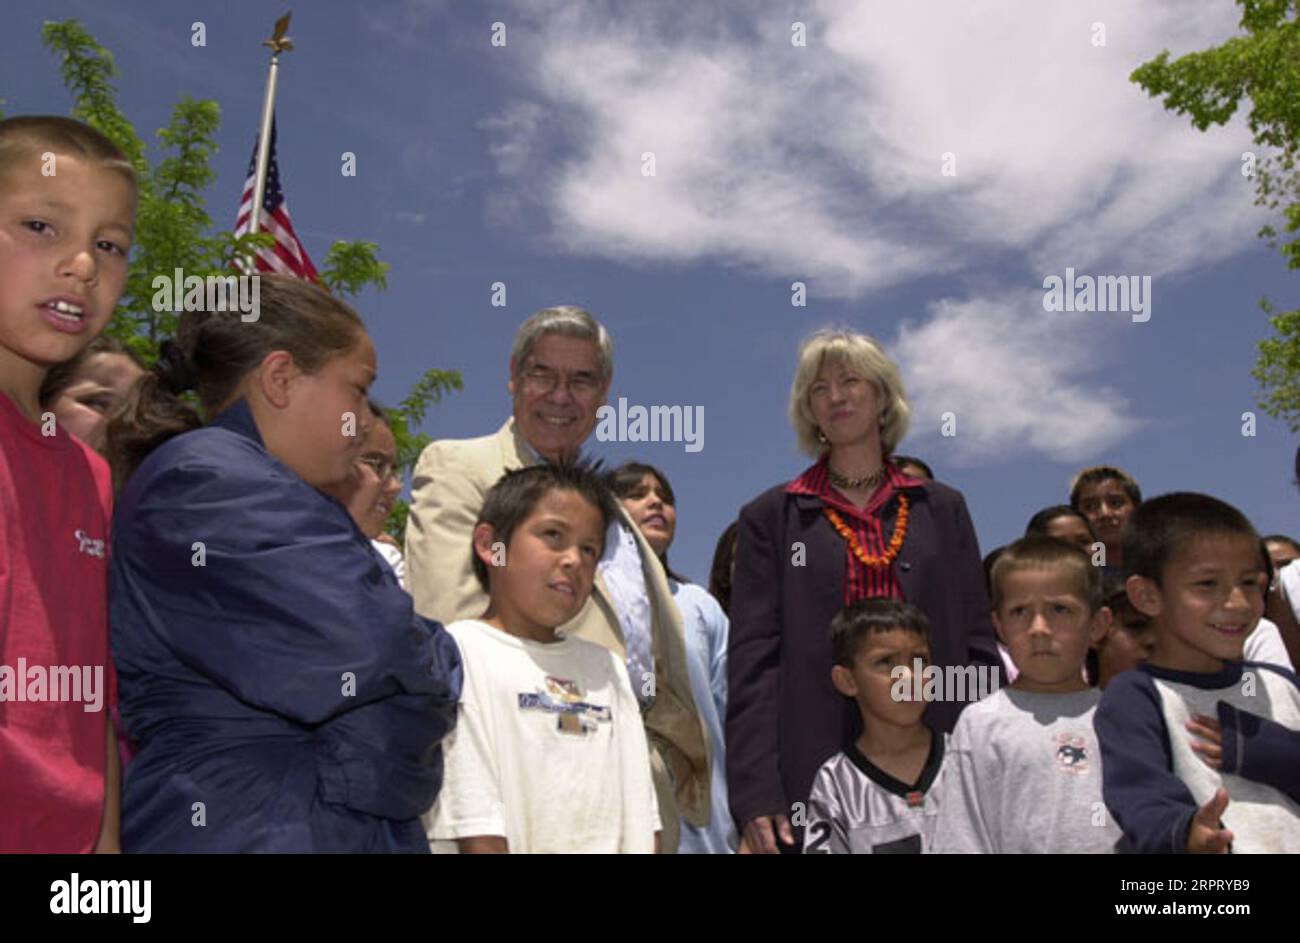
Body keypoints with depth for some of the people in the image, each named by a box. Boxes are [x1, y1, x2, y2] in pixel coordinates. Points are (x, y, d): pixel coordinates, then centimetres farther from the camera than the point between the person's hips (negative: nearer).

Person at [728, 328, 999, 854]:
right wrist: (754, 792, -8)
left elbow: (977, 645, 10)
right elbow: (752, 662, 0)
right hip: (813, 770, -1)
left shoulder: (941, 508, 11)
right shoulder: (771, 516, 5)